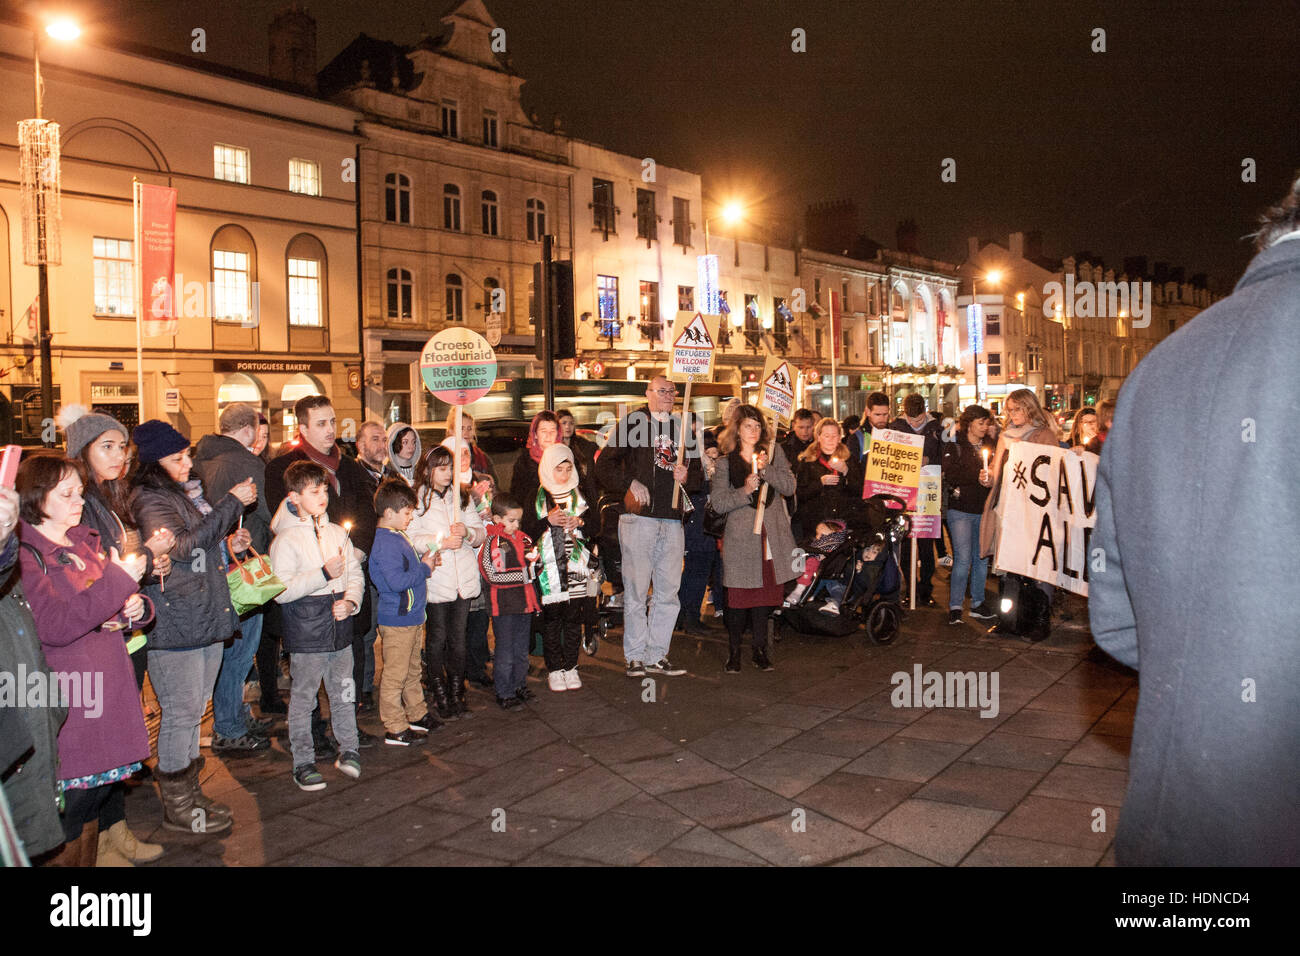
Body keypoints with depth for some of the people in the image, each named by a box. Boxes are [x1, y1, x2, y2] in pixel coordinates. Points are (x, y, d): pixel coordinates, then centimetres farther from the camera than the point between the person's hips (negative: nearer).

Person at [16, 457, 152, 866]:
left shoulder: (86, 542, 12)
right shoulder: (23, 555, -10)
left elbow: (120, 605, 23)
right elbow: (54, 626, -23)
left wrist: (136, 608, 0)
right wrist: (118, 580, -22)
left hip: (107, 692, 7)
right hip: (64, 705, -7)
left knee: (98, 793, 16)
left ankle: (87, 859, 30)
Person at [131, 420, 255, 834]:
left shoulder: (189, 492, 16)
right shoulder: (149, 499, -11)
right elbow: (183, 546, -26)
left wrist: (228, 545, 8)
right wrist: (232, 502, -22)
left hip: (206, 618, 9)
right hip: (175, 623, -9)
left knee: (192, 711, 16)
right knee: (180, 713, 1)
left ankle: (189, 793, 29)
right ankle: (176, 805, 15)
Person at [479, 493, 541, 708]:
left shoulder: (523, 539, 11)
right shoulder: (492, 542, -11)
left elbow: (533, 567, 23)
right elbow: (494, 576, -19)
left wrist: (535, 561, -1)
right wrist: (525, 573, -17)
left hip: (524, 603, 7)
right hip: (504, 605, -7)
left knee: (522, 650, 17)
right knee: (505, 653, 2)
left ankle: (520, 686, 31)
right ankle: (504, 694, 13)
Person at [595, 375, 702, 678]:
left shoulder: (682, 428, 18)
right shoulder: (632, 423, 5)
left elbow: (699, 475, 21)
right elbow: (605, 463, 0)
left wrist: (686, 477, -1)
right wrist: (630, 482, -13)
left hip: (672, 520, 5)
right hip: (639, 518, -4)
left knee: (668, 591, 6)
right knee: (636, 590, -2)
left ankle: (657, 655, 16)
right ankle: (635, 657, 9)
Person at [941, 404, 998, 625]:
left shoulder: (989, 446, 15)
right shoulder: (953, 446, 0)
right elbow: (949, 475, -12)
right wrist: (976, 478, -20)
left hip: (984, 510, 5)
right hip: (961, 509, -5)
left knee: (982, 558, 7)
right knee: (963, 559, -10)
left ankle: (978, 603, 18)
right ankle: (955, 606, -2)